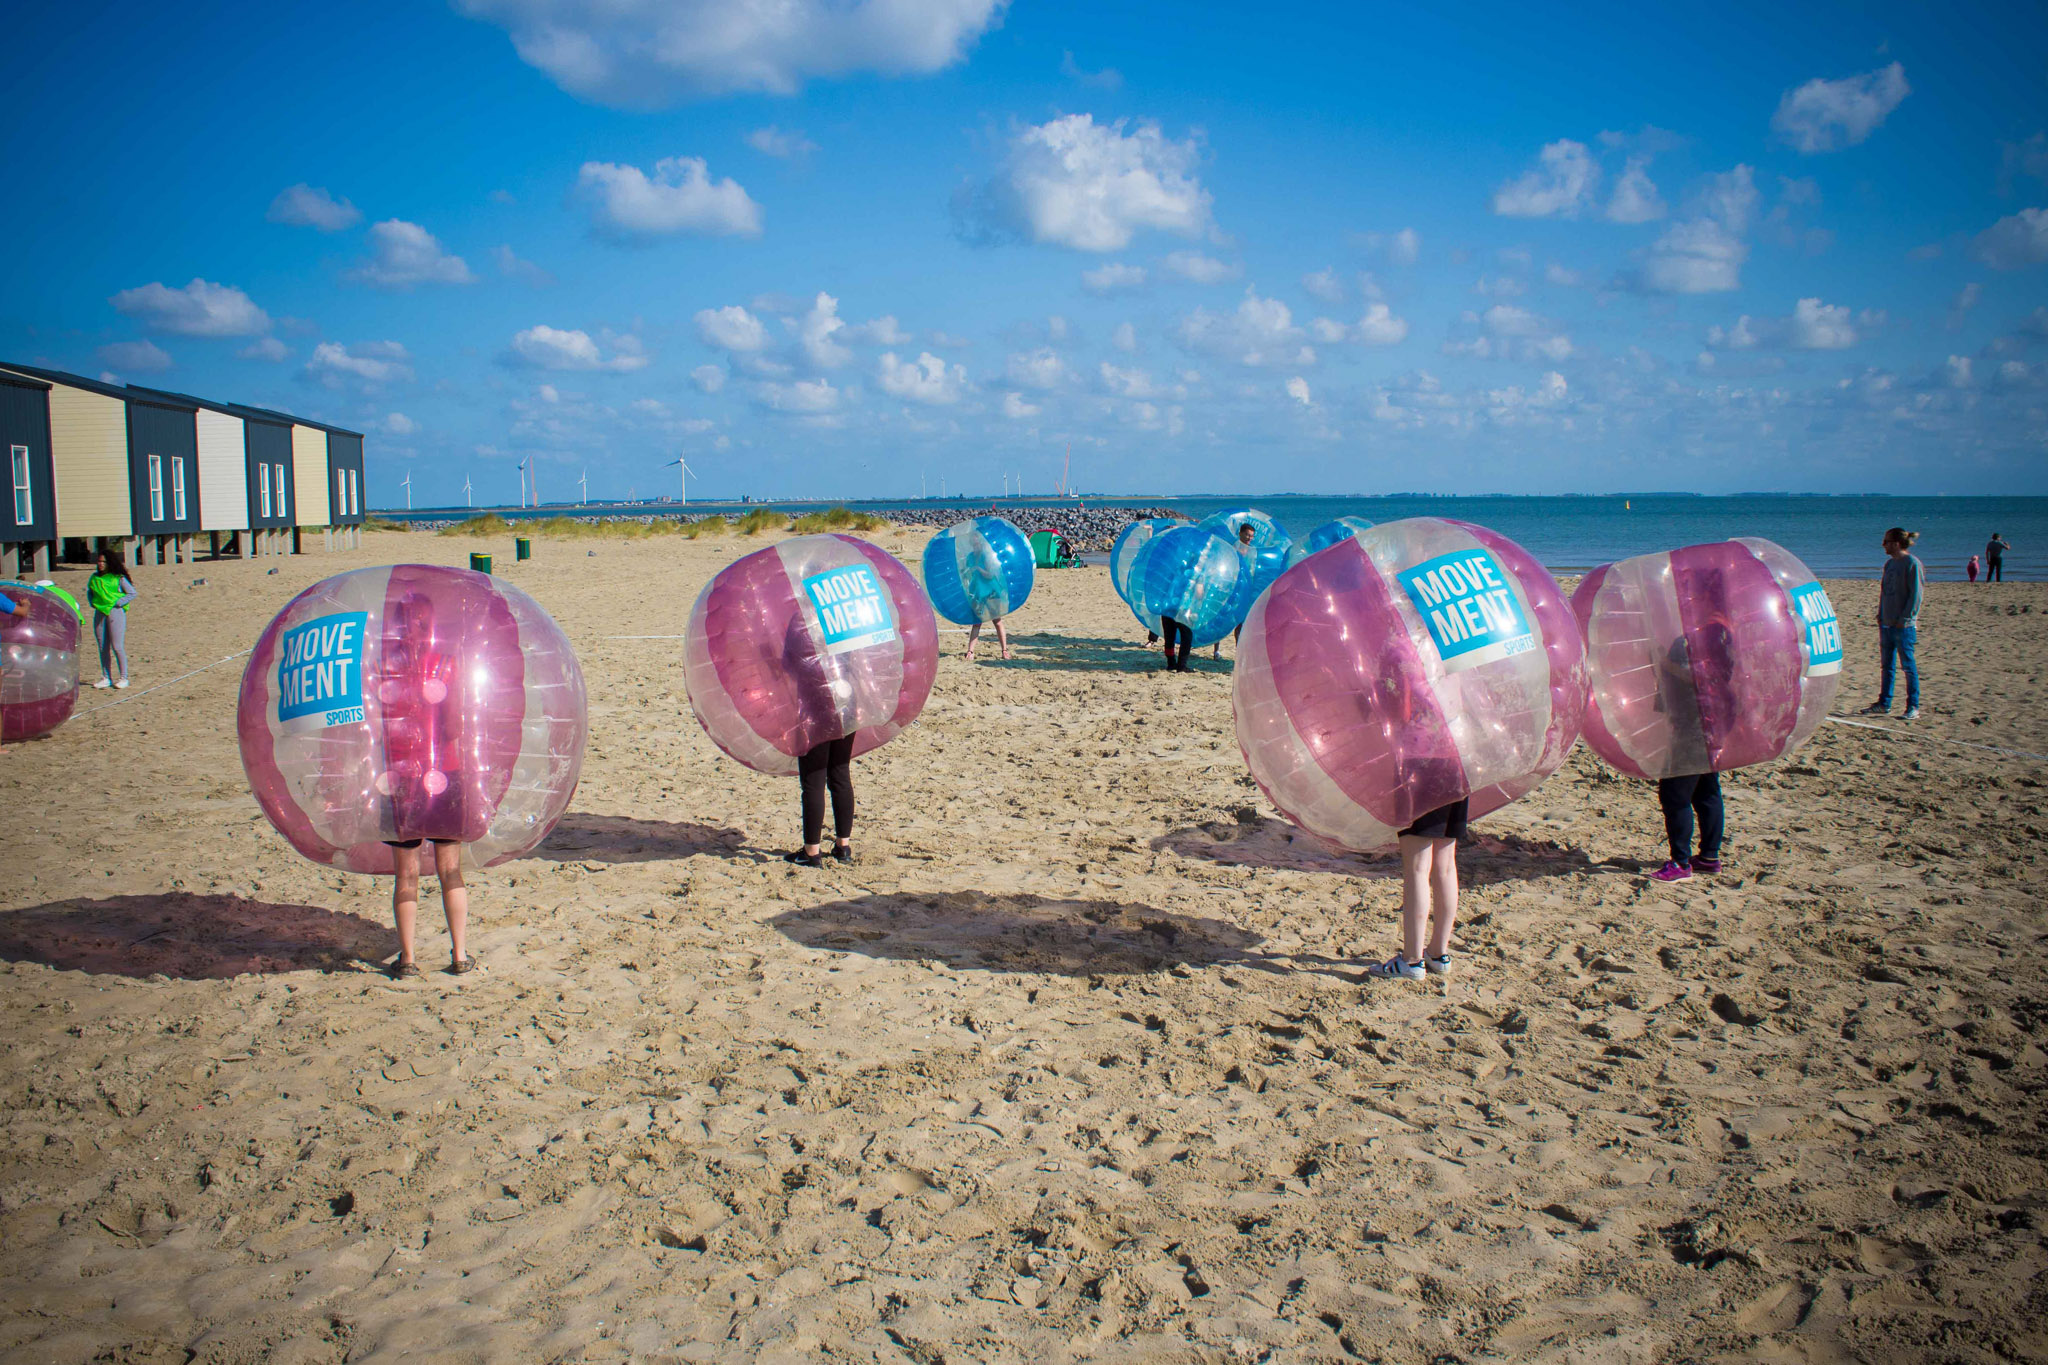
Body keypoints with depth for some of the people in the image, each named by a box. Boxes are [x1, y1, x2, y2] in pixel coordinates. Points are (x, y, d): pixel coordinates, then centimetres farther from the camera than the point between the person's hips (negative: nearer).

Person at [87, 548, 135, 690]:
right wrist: (92, 603, 10)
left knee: (117, 647, -7)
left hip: (115, 612, -5)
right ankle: (106, 678, 12)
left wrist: (117, 603, -10)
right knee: (103, 648, 6)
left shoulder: (118, 577, -4)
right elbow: (89, 591, 27)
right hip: (100, 613, 5)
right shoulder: (94, 578, 11)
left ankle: (123, 678, 0)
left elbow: (132, 593, -2)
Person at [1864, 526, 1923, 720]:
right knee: (1887, 666, 13)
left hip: (1903, 625, -8)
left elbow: (1916, 594, -13)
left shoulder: (1912, 563, -11)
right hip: (1887, 624, 8)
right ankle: (1884, 703, 21)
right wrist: (1881, 616, 11)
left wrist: (1905, 619, -16)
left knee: (1908, 666, -2)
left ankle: (1913, 707, 4)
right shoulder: (1890, 563, 13)